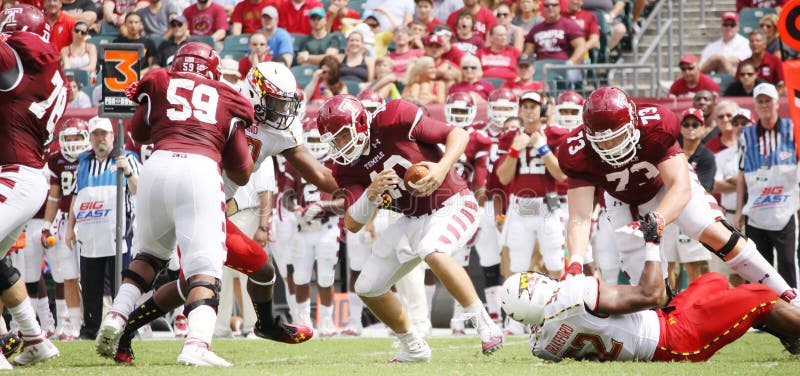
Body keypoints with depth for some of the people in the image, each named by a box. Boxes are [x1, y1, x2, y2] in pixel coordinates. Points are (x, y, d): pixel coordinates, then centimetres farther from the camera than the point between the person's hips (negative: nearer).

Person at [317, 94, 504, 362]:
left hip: (452, 206, -7)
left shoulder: (395, 119, -21)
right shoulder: (347, 169, -5)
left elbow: (458, 134, -13)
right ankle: (413, 348, 25)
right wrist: (371, 193, -29)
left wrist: (443, 167, -32)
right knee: (368, 287, 5)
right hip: (413, 220, 7)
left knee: (432, 251, -37)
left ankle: (484, 325, -26)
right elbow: (352, 224, -11)